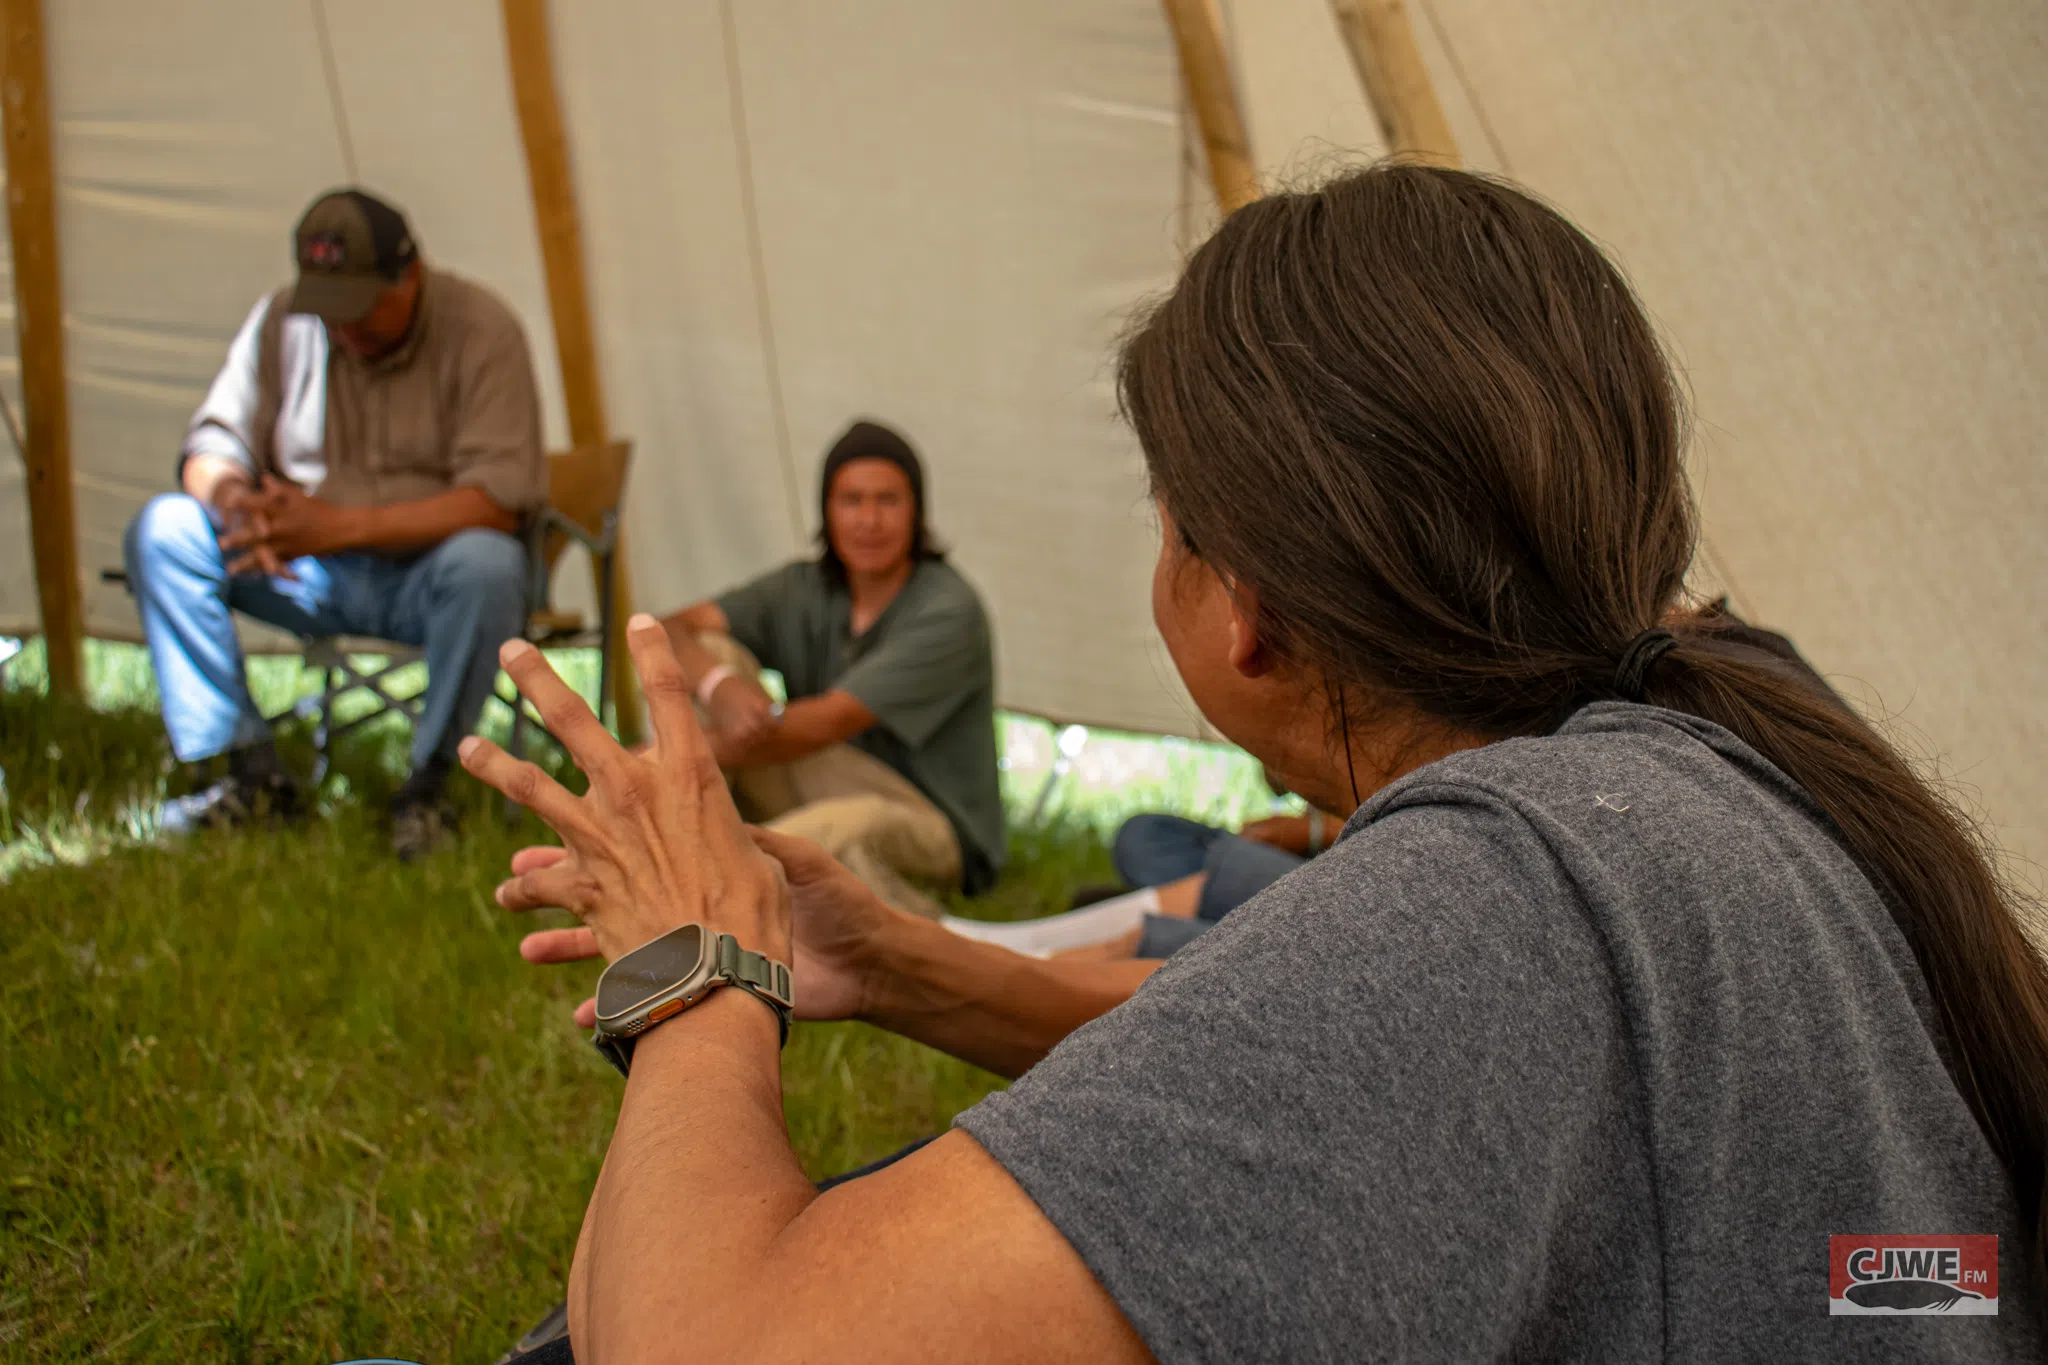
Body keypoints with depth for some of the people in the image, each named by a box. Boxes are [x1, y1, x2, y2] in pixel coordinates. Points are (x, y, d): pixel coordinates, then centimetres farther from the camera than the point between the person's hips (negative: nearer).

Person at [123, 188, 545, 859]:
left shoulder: (480, 330, -14)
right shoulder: (281, 321, 0)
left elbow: (496, 499, -23)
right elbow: (211, 444, 3)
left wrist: (340, 525, -31)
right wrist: (233, 497, -25)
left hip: (425, 576, -4)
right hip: (311, 577, 4)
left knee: (486, 563, -38)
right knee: (162, 532, -16)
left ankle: (427, 783, -19)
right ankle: (252, 769, -12)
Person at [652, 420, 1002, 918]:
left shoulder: (950, 611, -17)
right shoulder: (805, 590, 2)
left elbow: (828, 723, -24)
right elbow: (676, 628, -8)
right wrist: (719, 685, -32)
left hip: (932, 828, -7)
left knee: (840, 826, -46)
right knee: (709, 650, -12)